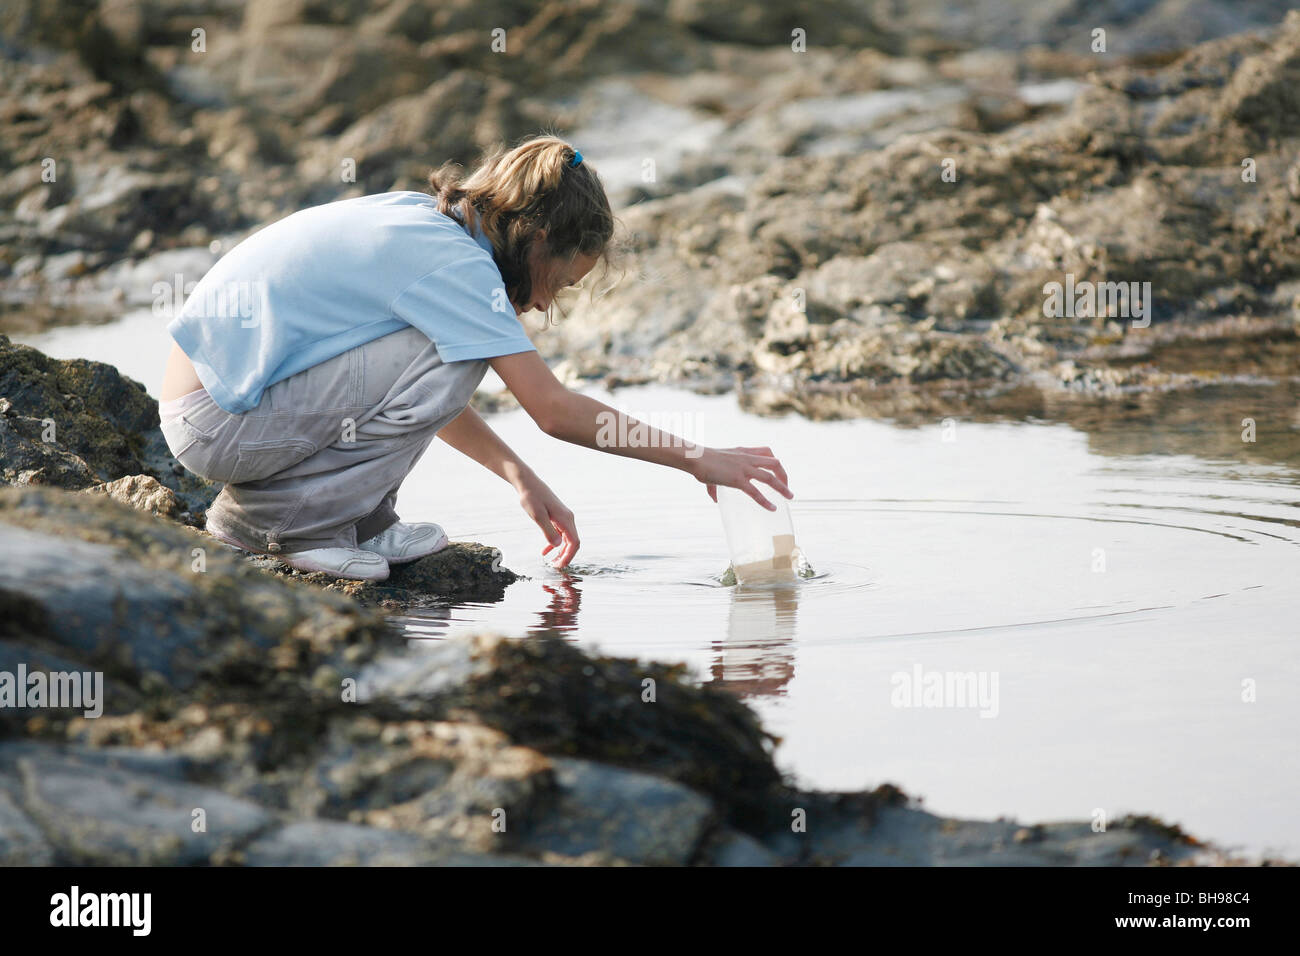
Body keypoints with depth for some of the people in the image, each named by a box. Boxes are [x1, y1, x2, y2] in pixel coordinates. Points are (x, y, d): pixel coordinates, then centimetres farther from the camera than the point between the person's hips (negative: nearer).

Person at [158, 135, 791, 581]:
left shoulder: (415, 218, 12)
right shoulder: (454, 261, -14)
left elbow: (423, 394, 23)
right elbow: (554, 411, -14)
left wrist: (520, 477, 18)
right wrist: (696, 459, -7)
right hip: (213, 422, -9)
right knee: (451, 362, -16)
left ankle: (361, 523, 11)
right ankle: (289, 518, -9)